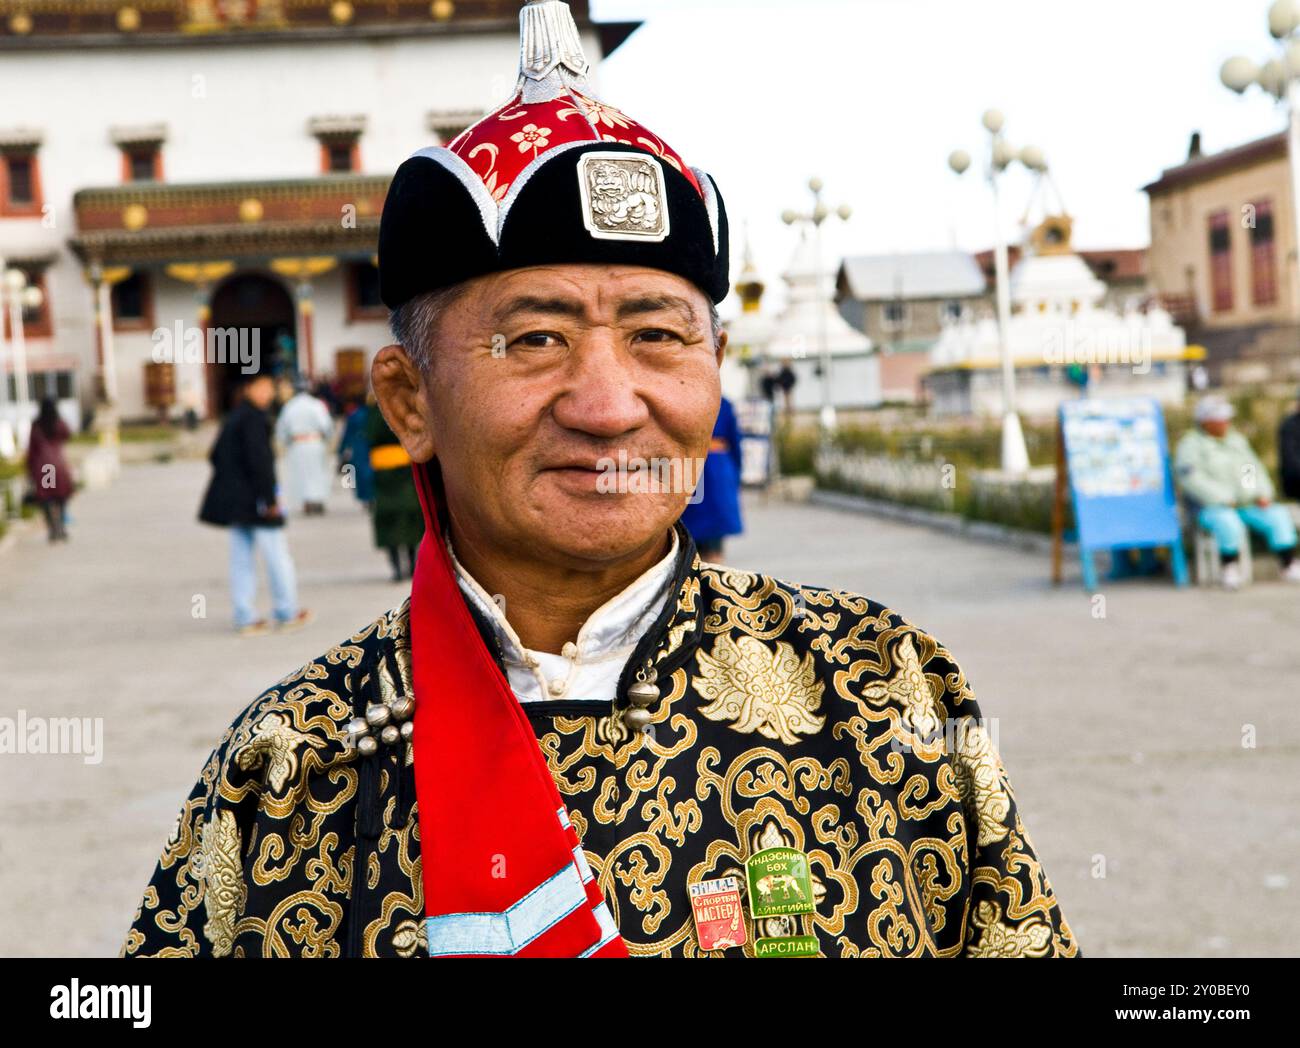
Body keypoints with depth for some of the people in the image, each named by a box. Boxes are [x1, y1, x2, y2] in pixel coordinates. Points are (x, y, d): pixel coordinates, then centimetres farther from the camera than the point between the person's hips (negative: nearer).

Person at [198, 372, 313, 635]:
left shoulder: (232, 419, 14)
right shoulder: (254, 419, -15)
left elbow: (215, 456, 19)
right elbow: (259, 461, -22)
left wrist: (229, 486, 20)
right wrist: (270, 499, -19)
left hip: (234, 502, 9)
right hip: (255, 502, -9)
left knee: (241, 559, 9)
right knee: (276, 555, 2)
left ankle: (245, 617, 10)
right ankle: (286, 613, 11)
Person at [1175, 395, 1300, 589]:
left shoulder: (1236, 440, 17)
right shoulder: (1191, 444, -4)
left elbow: (1253, 469, 16)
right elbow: (1191, 478, -16)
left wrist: (1263, 495, -3)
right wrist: (1224, 500, -21)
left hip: (1247, 503, 6)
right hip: (1211, 507, -6)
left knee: (1278, 515, -16)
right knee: (1228, 523, -37)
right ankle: (1231, 570, -22)